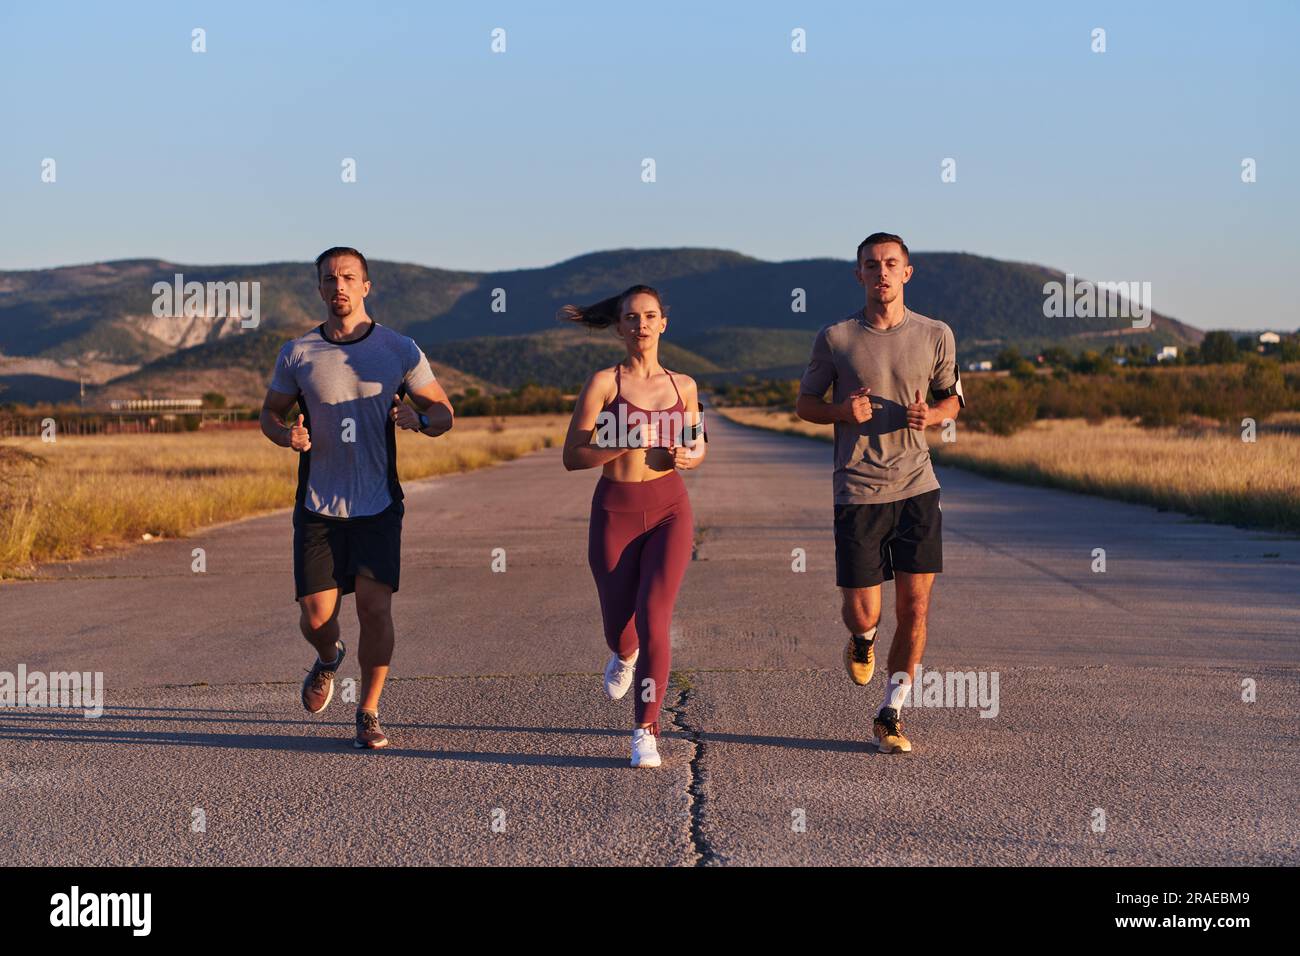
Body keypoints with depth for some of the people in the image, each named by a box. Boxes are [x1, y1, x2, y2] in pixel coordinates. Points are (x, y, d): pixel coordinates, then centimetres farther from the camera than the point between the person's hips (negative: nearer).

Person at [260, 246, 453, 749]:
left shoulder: (398, 349, 0)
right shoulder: (297, 353, 2)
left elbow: (444, 413, 6)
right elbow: (269, 414, 14)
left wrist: (418, 418, -17)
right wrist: (287, 435, -10)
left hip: (378, 505, -1)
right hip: (318, 507, 1)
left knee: (374, 604, -14)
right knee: (315, 617, -1)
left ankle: (368, 714, 4)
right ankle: (329, 657, 37)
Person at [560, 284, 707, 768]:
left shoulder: (683, 385, 5)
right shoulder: (603, 383, -5)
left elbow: (698, 446, 18)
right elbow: (572, 456, -8)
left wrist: (689, 456, -5)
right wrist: (627, 444, -21)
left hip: (669, 509, 1)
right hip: (615, 511, -1)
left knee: (653, 618, -15)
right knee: (618, 624, 12)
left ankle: (646, 730, -8)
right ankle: (625, 656, 51)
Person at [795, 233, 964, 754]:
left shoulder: (935, 335, 4)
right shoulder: (834, 338, 0)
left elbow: (952, 398, 17)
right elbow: (804, 404, 9)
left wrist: (930, 415, -6)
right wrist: (842, 412, -13)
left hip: (917, 488, 1)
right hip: (858, 492, -1)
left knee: (915, 606, -2)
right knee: (862, 612, -1)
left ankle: (889, 716, 13)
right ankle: (862, 640, 38)